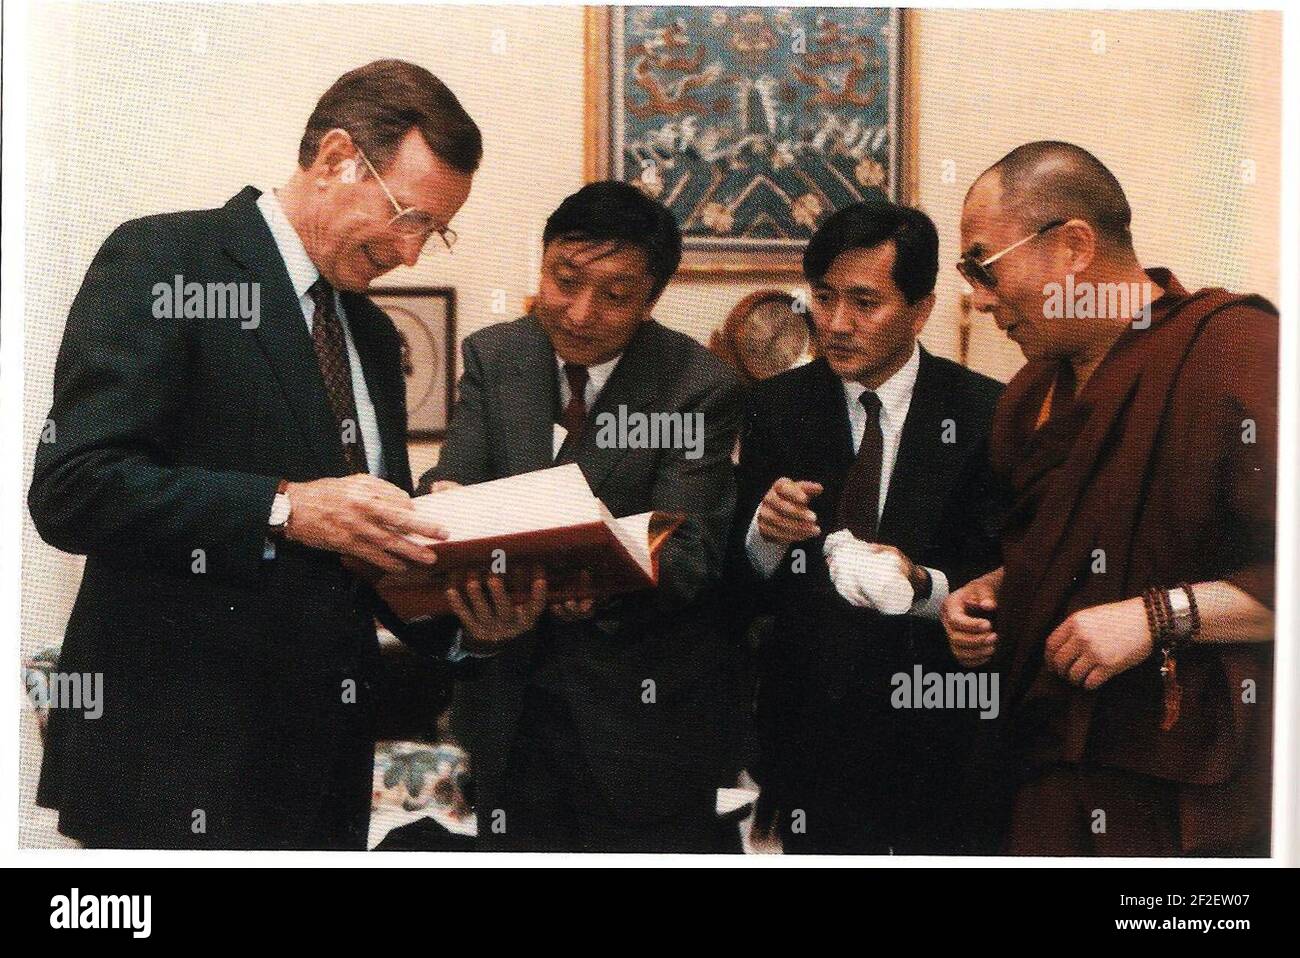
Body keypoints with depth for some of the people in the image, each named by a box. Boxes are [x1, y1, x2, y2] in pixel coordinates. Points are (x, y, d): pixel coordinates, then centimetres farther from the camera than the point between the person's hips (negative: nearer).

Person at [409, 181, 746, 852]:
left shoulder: (700, 387, -11)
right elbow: (448, 488, -6)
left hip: (644, 710, -3)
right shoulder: (492, 357, 1)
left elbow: (688, 546, -18)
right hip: (511, 705, 3)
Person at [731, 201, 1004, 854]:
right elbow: (746, 589, 0)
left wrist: (925, 586, -27)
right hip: (810, 721, 2)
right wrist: (765, 535, -21)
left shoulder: (986, 413, -6)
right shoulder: (778, 407, 0)